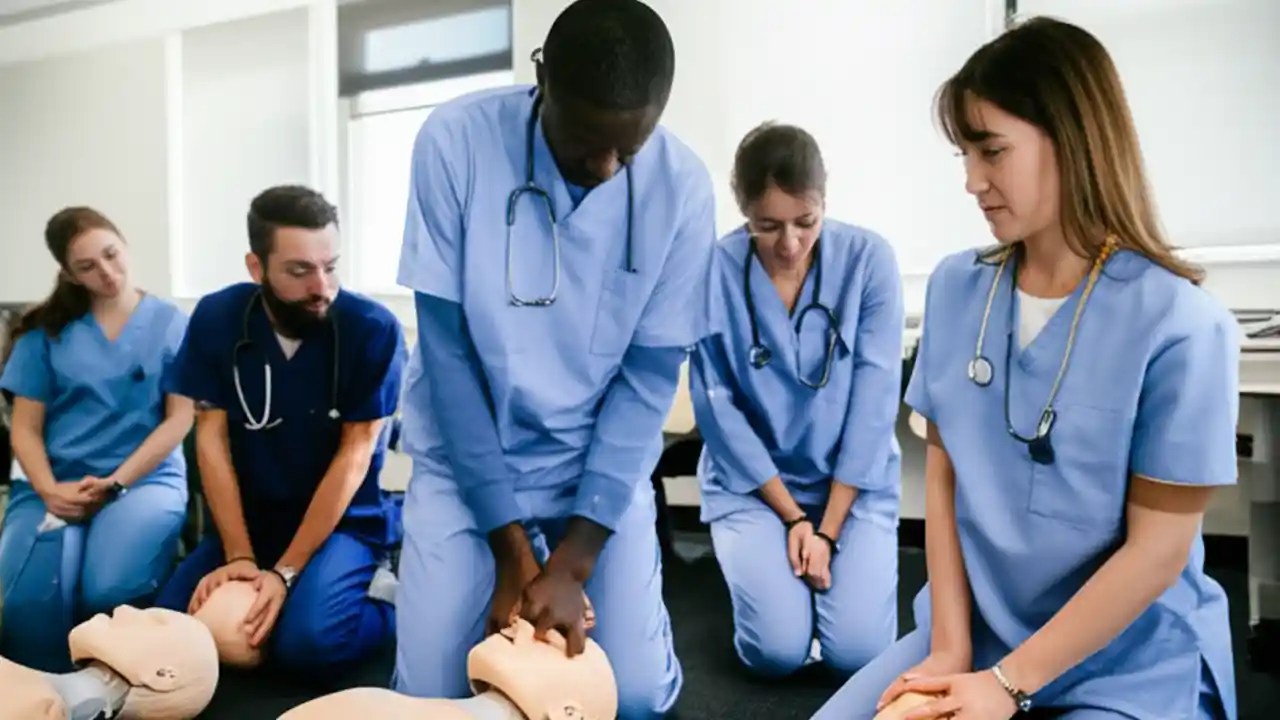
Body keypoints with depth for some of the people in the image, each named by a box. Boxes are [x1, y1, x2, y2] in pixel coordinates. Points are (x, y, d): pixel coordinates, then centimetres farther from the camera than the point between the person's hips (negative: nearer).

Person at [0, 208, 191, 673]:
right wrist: (50, 490, -13)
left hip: (146, 478, -1)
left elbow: (180, 418, 1)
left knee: (109, 592, -31)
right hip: (55, 486, 2)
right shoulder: (45, 330, 11)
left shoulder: (169, 322, 7)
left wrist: (116, 483, -12)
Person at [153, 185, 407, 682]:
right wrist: (239, 556, -15)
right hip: (251, 517, 5)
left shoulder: (374, 329, -18)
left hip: (346, 521, -4)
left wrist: (285, 571, -19)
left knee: (305, 643, -26)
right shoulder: (215, 319, -7)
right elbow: (212, 440, -6)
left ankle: (387, 600, 2)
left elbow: (354, 455, -16)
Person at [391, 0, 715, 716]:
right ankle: (522, 578, 25)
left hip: (601, 466, 1)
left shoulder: (682, 184, -15)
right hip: (467, 459, 0)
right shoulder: (457, 141, -18)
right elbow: (447, 349, -14)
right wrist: (510, 545, -15)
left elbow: (650, 374, -11)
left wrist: (575, 559, -18)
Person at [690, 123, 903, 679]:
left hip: (852, 482, 1)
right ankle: (752, 559, 17)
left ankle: (820, 542, 17)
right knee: (777, 650, -15)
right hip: (752, 481, 0)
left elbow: (874, 401, -11)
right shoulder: (714, 272, -14)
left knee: (857, 652, -12)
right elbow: (718, 408, -9)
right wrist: (793, 517, -11)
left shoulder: (868, 259, -13)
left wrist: (828, 528, -12)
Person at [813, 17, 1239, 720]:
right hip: (973, 632, 4)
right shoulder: (954, 288, -3)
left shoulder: (1181, 325, -17)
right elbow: (942, 474, -1)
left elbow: (1158, 550, -14)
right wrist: (951, 647, -7)